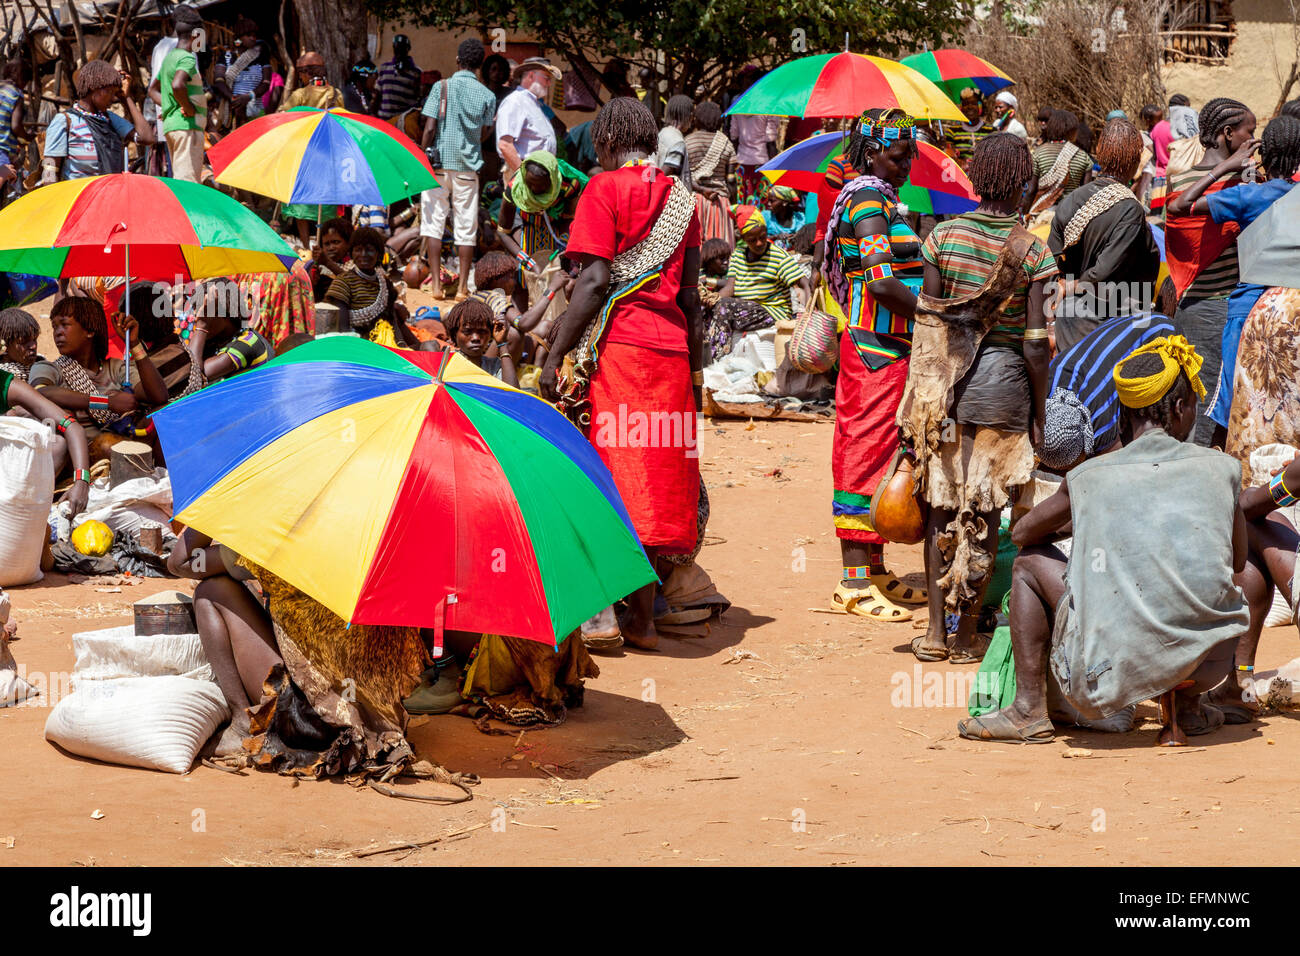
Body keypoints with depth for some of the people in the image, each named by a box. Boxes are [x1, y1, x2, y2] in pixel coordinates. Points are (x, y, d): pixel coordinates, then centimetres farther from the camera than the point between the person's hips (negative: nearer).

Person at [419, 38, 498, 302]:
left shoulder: (441, 87, -4)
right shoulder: (487, 95, 1)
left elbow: (429, 129, -8)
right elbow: (485, 135, 0)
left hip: (440, 163, -1)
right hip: (469, 166, 1)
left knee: (433, 222, 4)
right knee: (466, 227, 6)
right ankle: (462, 286, 6)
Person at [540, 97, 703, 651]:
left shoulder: (606, 189, -2)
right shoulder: (680, 199, 16)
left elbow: (596, 281, -12)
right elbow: (691, 298, 15)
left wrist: (555, 355, -11)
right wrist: (696, 371, 21)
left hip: (618, 344, -5)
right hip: (670, 350, 5)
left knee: (616, 473, -5)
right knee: (659, 475, 7)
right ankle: (643, 617, 8)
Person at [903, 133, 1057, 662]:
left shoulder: (943, 236, -2)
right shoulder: (1033, 252, -9)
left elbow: (927, 321, 2)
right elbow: (1034, 344, -9)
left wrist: (923, 391, 11)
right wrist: (1038, 412, 1)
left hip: (944, 380, 2)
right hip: (1003, 380, -2)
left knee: (942, 504, 11)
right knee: (984, 509, 6)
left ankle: (936, 630, 9)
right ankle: (966, 634, 10)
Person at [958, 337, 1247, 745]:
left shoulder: (1090, 476, 4)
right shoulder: (1221, 469, 5)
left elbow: (1021, 533, 22)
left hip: (1113, 675, -2)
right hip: (1207, 663, 2)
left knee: (1030, 562, 22)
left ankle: (1029, 711, 19)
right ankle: (1185, 706, 25)